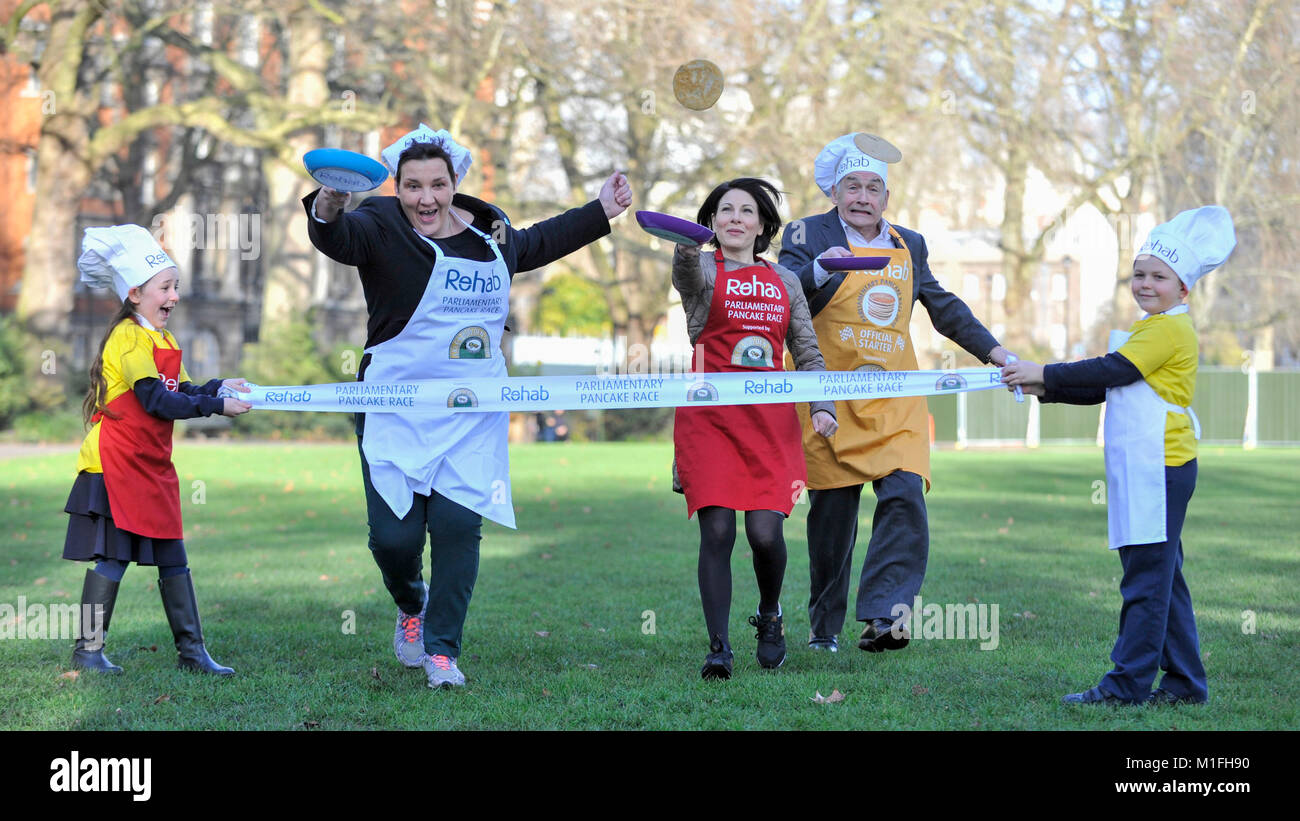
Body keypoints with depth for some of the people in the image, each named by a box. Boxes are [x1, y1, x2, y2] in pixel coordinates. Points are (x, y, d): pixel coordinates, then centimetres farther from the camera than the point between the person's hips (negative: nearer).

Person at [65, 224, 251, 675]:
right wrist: (217, 406, -21)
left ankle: (191, 650, 12)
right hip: (115, 464, -9)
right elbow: (158, 402, -22)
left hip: (153, 468, 9)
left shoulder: (165, 341, 15)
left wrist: (219, 386, 0)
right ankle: (88, 649, 4)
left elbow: (180, 394, 15)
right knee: (111, 558, -5)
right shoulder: (128, 338, -15)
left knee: (173, 558, 8)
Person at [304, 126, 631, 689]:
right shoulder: (381, 228, -6)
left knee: (459, 525, -8)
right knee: (393, 534, -6)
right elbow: (339, 240, -29)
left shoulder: (490, 231, 11)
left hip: (473, 416, 3)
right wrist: (327, 213, -53)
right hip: (397, 412, -3)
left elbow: (535, 245, 33)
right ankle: (411, 604, 30)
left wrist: (600, 212, 35)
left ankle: (442, 650, 6)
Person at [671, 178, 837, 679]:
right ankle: (718, 649, -2)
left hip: (770, 419, 2)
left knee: (765, 532, -9)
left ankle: (769, 615, 21)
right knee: (717, 531, -10)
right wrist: (687, 244, -46)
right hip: (709, 417, -2)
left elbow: (807, 353, 17)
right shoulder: (701, 271, 4)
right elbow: (685, 273, -22)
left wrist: (822, 406, 1)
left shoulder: (785, 281, 16)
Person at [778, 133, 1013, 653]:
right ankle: (824, 627, 18)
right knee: (832, 516, 2)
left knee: (905, 500, -15)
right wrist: (820, 269, -32)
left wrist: (995, 352, 23)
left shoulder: (910, 245, 15)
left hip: (896, 403, 3)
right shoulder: (809, 235, 1)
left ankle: (883, 618, -20)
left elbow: (943, 307, 25)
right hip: (833, 403, -3)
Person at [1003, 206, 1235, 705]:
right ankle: (1185, 683, 18)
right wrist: (1044, 390, 12)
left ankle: (1128, 683, -6)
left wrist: (1044, 373, -16)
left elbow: (1112, 371, -19)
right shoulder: (1148, 329, 22)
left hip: (1161, 469, -10)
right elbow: (1103, 387, 23)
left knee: (1146, 578, -8)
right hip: (1140, 470, 10)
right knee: (1160, 578, 13)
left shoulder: (1169, 329, -10)